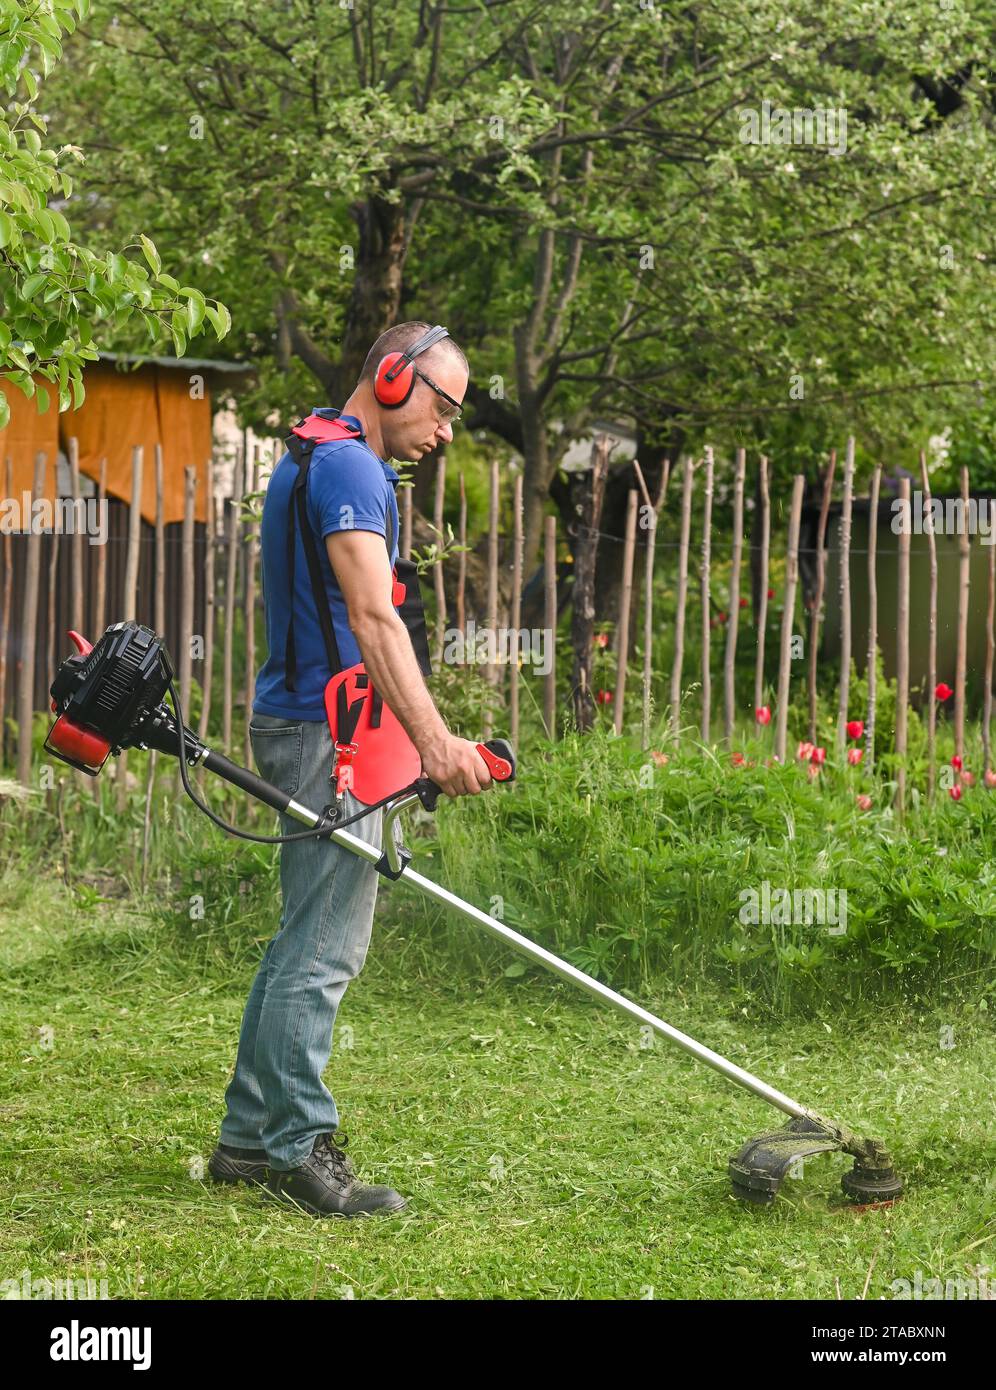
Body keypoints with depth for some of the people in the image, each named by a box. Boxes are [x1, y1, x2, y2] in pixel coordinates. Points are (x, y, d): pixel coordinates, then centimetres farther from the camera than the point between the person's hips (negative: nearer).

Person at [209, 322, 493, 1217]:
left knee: (306, 941, 14)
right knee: (323, 950, -7)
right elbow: (372, 617, -25)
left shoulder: (318, 461, 20)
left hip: (304, 724, 11)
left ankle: (250, 1136, 19)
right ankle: (297, 1150, -3)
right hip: (328, 735, -11)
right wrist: (436, 740, -32)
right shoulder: (348, 466, -13)